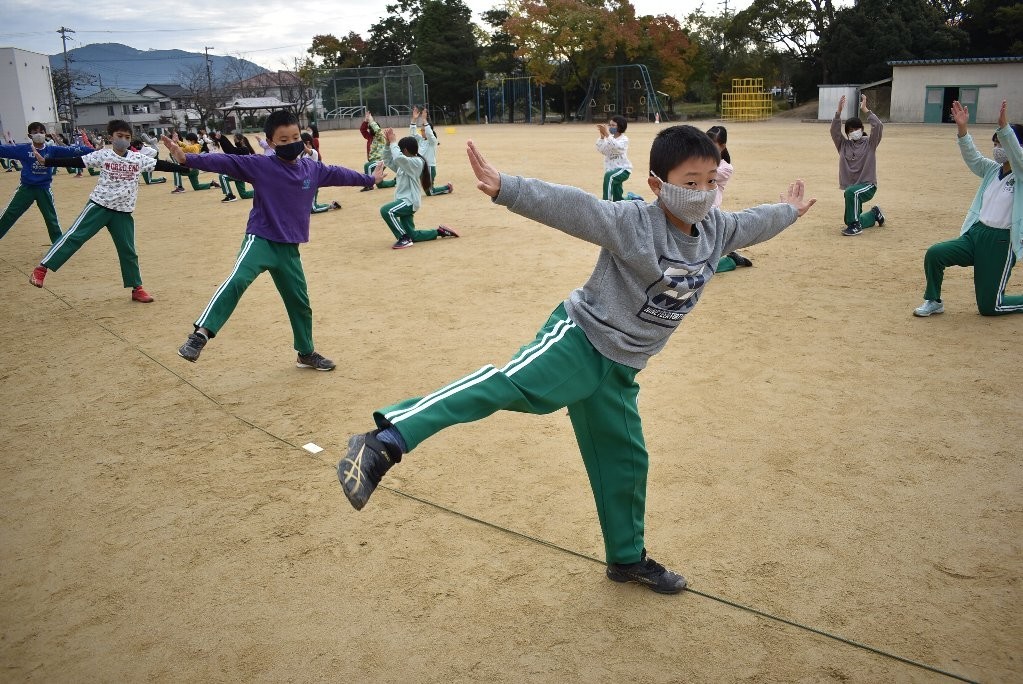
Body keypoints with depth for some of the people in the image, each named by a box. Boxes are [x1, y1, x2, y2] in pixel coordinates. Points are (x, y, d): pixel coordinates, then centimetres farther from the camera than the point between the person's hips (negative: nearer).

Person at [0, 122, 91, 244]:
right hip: (26, 188, 0)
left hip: (44, 189, 0)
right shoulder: (23, 149, -5)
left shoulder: (52, 150, -3)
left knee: (51, 218, 8)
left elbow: (71, 150, -13)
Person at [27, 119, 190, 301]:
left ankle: (136, 288, 18)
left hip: (123, 212, 3)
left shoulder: (139, 159, 1)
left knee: (128, 251, 8)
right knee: (74, 236, -7)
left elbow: (161, 165, -1)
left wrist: (186, 168, -8)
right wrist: (46, 161, -12)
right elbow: (76, 162, -7)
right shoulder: (102, 155, -4)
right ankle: (42, 268, 1)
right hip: (99, 206, -2)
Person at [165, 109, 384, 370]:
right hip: (260, 239, -5)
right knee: (237, 280, -31)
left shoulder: (312, 169, 5)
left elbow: (338, 174, 21)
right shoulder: (259, 165, -8)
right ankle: (200, 334, -34)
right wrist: (187, 158, -29)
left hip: (289, 248, 5)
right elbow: (225, 162, -17)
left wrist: (369, 179, 33)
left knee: (300, 303, 15)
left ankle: (306, 353, 34)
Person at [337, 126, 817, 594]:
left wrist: (789, 212, 46)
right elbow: (570, 207, -29)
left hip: (618, 369, 7)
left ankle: (628, 558, 37)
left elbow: (753, 222, 27)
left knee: (625, 463, 17)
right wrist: (505, 188, -43)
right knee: (512, 385, -32)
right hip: (578, 340, -7)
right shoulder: (632, 222, -17)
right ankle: (387, 441, -42)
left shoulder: (717, 230, 6)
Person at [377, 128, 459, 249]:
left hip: (410, 202, -10)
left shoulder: (416, 162, -13)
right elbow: (388, 161, 16)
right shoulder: (404, 163, 15)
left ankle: (404, 238, -20)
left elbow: (398, 157, -29)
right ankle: (439, 231, 24)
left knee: (386, 210, -31)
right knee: (412, 236, 10)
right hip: (405, 201, 10)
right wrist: (388, 143, 4)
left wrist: (393, 142, -17)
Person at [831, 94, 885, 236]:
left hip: (868, 186, -5)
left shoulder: (869, 143, -1)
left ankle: (855, 225, -25)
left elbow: (879, 126, -17)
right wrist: (839, 112, -18)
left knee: (851, 191, -38)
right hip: (851, 187, 5)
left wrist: (865, 110, -18)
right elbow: (834, 131, -8)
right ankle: (874, 214, 41)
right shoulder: (844, 145, 7)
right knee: (850, 216, 10)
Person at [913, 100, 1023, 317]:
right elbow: (972, 158, -2)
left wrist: (1004, 127, -41)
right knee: (934, 253, -16)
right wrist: (962, 130, -17)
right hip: (975, 234, 6)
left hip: (1002, 242, -6)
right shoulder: (993, 169, 11)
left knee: (989, 306, -3)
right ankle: (933, 301, 3)